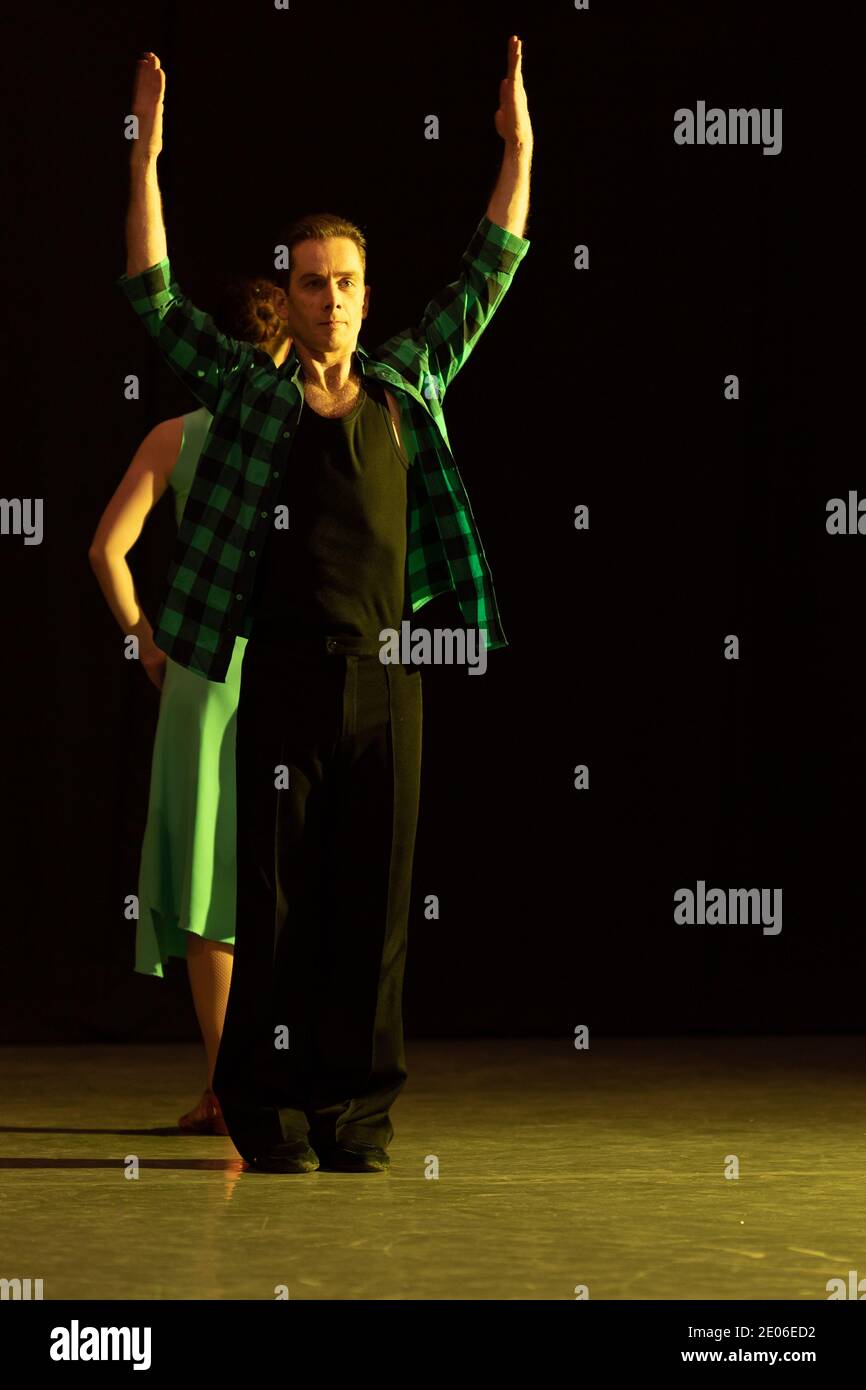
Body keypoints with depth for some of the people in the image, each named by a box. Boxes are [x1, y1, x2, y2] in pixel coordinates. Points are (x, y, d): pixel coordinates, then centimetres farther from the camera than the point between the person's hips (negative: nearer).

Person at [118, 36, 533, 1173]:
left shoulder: (406, 385, 12)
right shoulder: (249, 393, 6)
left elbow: (487, 277, 17)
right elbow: (152, 296, 4)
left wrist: (518, 151, 14)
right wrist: (146, 157, -1)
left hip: (385, 675, 2)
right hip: (286, 674, -2)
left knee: (373, 898, 2)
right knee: (277, 897, -1)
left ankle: (358, 1111, 8)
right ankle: (270, 1113, 6)